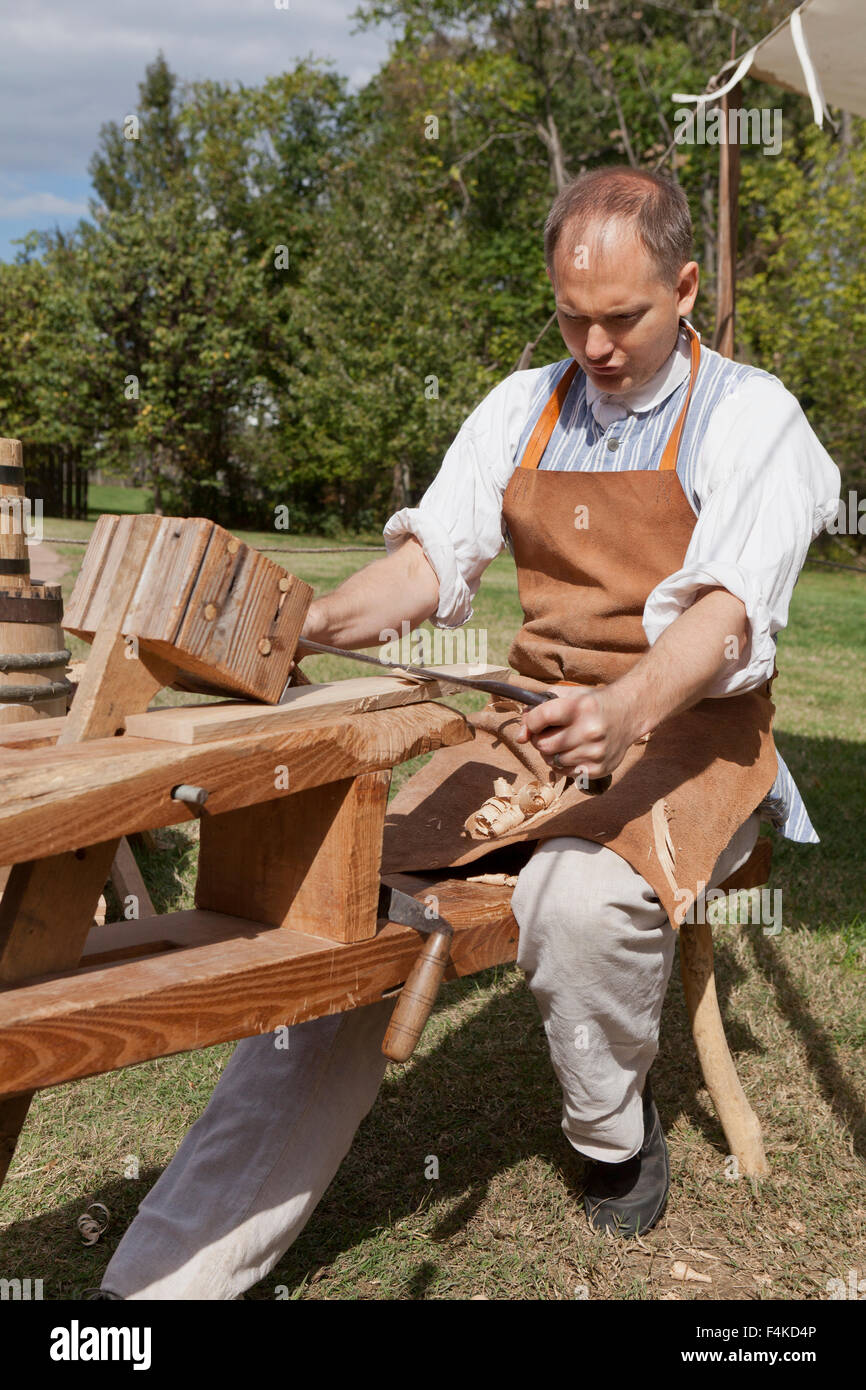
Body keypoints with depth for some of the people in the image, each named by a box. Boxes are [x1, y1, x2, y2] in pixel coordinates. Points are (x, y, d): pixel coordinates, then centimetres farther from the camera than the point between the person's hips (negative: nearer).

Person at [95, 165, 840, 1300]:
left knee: (581, 899, -36)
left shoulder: (751, 415, -3)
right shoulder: (525, 407, 11)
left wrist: (629, 713, -39)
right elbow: (435, 556, 1)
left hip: (692, 731, -3)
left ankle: (618, 1131, -1)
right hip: (539, 721, 4)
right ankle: (180, 1268, -17)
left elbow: (730, 610, -18)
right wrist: (313, 624, -20)